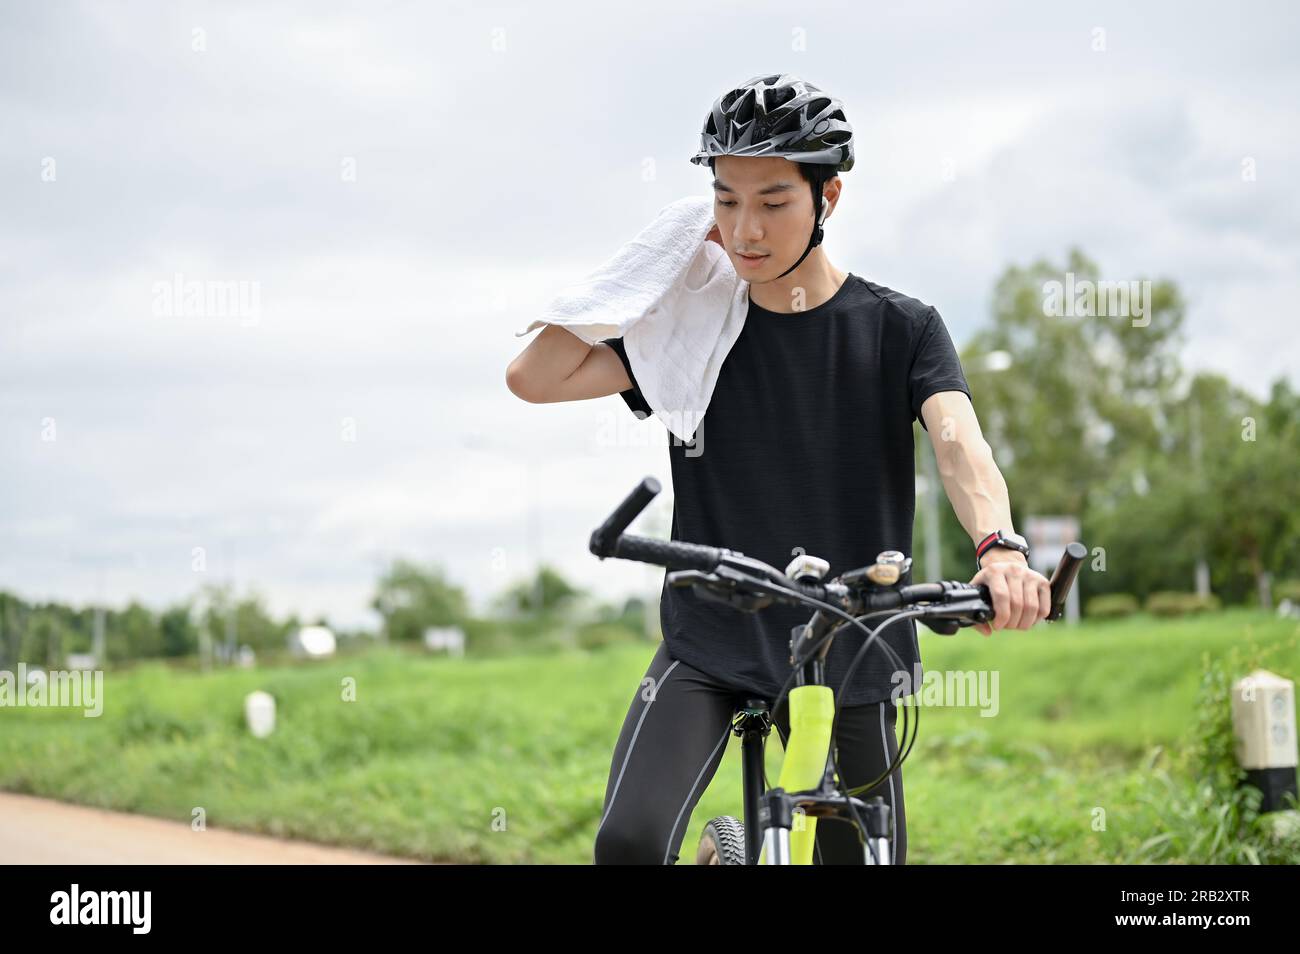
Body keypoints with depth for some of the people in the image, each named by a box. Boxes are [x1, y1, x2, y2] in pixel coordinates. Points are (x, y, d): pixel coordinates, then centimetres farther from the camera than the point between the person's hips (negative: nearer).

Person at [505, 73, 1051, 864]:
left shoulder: (899, 329, -2)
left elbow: (960, 444, -19)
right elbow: (534, 377, -7)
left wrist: (1000, 546, -41)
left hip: (848, 656, 0)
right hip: (708, 648, 0)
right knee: (630, 840, -23)